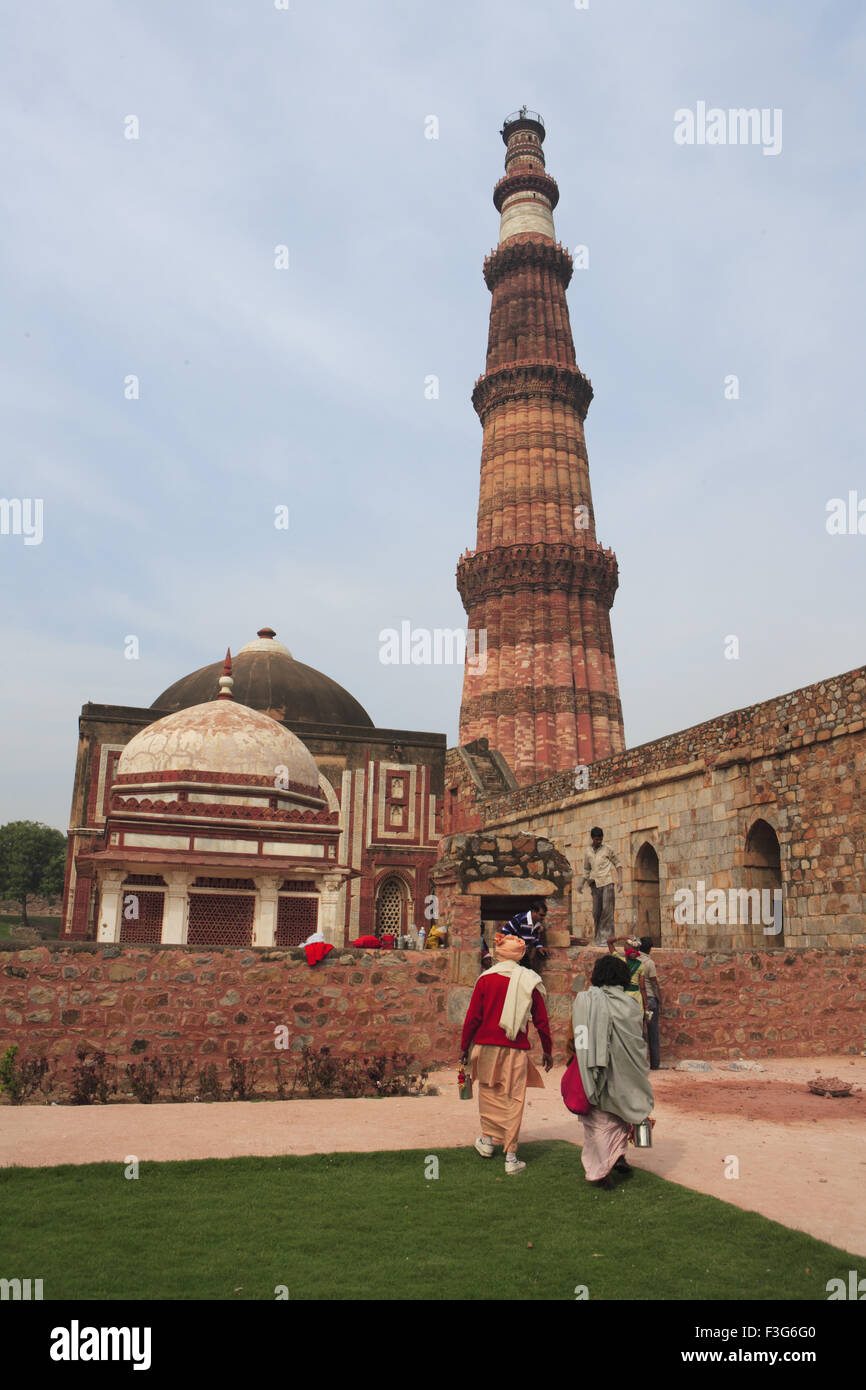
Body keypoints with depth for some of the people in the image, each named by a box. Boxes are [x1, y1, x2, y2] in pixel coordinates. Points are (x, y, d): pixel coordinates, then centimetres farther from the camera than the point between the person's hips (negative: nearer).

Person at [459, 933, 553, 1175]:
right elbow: (541, 1020, 5)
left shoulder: (486, 979, -4)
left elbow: (473, 1016, -2)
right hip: (516, 1050, 0)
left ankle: (488, 1140, 29)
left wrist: (464, 1046, 8)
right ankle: (511, 1157, 4)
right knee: (513, 1099, 4)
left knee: (488, 1092, 19)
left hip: (487, 1047, 0)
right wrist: (547, 1051, 15)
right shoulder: (530, 981, -1)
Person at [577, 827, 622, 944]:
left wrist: (620, 880, -6)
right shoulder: (588, 852, 14)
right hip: (595, 885, 4)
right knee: (596, 912, 3)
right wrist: (582, 883, 10)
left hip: (607, 883, -4)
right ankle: (598, 939, 10)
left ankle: (606, 938, -12)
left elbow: (617, 864, 7)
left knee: (607, 910, -10)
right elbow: (587, 870, 23)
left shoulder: (607, 849, 4)